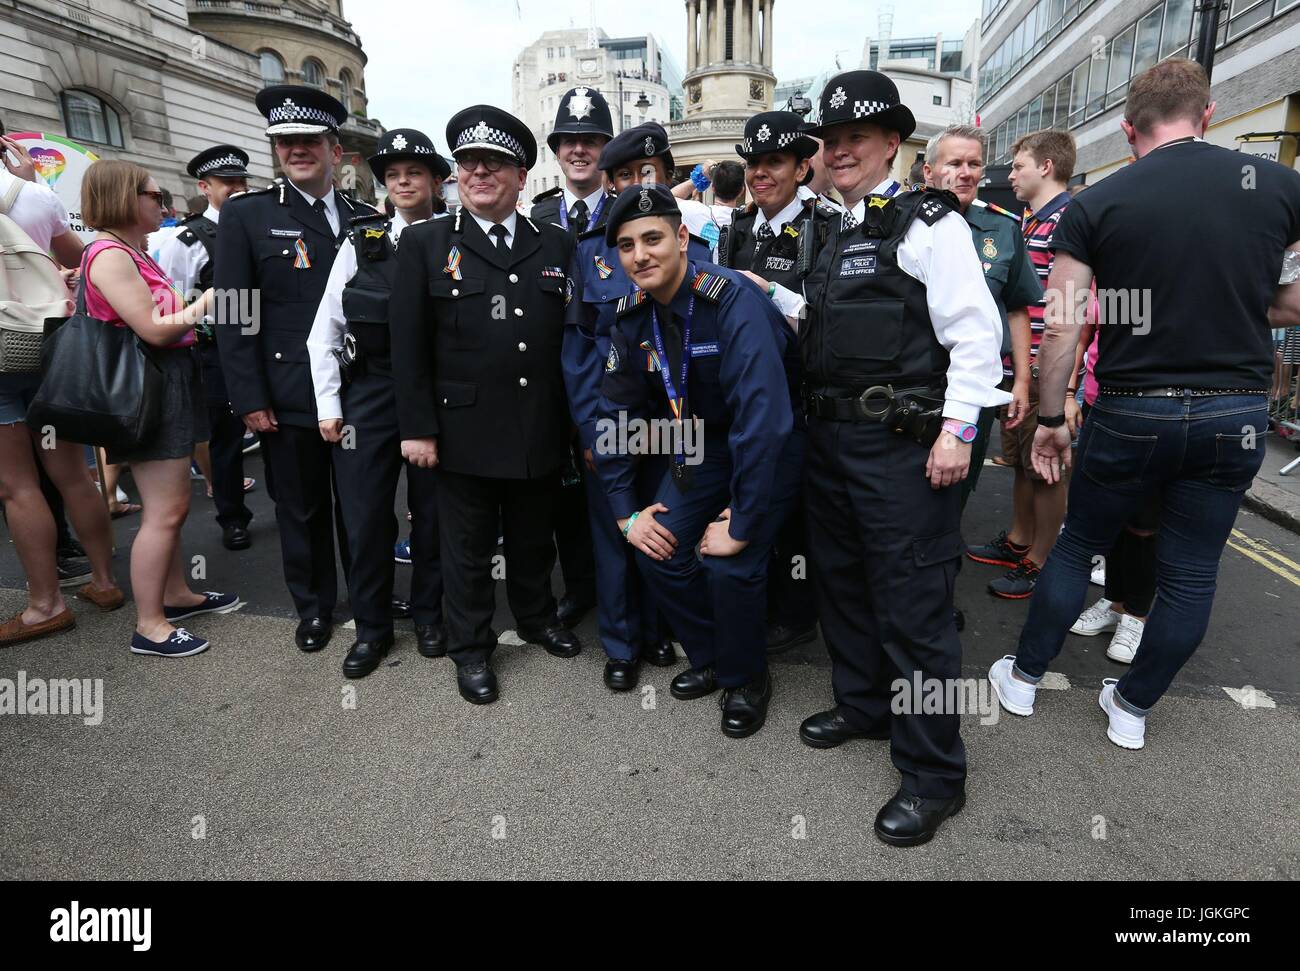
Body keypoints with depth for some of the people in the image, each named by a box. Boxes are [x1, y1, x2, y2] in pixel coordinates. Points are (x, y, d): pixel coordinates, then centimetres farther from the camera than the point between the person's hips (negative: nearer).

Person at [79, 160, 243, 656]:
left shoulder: (132, 254, 15)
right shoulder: (110, 255, -15)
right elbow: (154, 331, -19)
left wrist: (197, 307, 3)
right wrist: (206, 302, -11)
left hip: (169, 384, 10)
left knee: (171, 505, 17)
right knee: (165, 511, -6)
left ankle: (177, 594, 30)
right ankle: (149, 626, 4)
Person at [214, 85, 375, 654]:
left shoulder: (365, 219, 8)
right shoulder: (245, 215, -1)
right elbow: (233, 316, -5)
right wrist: (250, 400, -11)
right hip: (289, 398, -2)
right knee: (301, 510, 11)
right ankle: (313, 607, 29)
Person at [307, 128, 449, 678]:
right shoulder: (360, 241, 5)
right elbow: (326, 329, 5)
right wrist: (328, 403, 0)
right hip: (368, 395, 1)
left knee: (431, 513, 10)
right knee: (365, 518, 5)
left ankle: (427, 616, 30)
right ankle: (371, 627, 23)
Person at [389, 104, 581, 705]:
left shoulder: (557, 246, 6)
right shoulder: (425, 244, 0)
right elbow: (408, 344, -4)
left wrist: (576, 420, 2)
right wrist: (417, 428, -8)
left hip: (541, 432, 2)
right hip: (465, 431, -2)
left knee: (534, 538, 19)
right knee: (468, 548, 12)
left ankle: (536, 617, 42)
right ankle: (471, 649, 30)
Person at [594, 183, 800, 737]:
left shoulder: (734, 301, -29)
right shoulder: (632, 317, -7)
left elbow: (763, 418, -35)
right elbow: (616, 416, -1)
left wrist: (742, 525, -30)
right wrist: (626, 511, -5)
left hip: (771, 447, -6)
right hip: (699, 444, 6)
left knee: (730, 566, -20)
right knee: (657, 550, -5)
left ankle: (746, 679, 11)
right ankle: (709, 659, 21)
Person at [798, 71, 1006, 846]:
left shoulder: (929, 223, -6)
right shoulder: (840, 236, 18)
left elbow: (975, 331, -14)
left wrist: (957, 429, -19)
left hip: (903, 444, -8)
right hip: (833, 437, 9)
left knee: (913, 605, -3)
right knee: (843, 580, 18)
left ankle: (934, 774, 13)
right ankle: (863, 704, 39)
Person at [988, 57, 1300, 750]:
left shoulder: (1095, 205, -6)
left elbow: (1061, 326, -9)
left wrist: (1050, 419, -1)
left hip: (1130, 412, -1)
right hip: (1235, 415, 2)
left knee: (1077, 548, 16)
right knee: (1191, 575, 14)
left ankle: (1023, 679, 28)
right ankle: (1132, 709, 28)